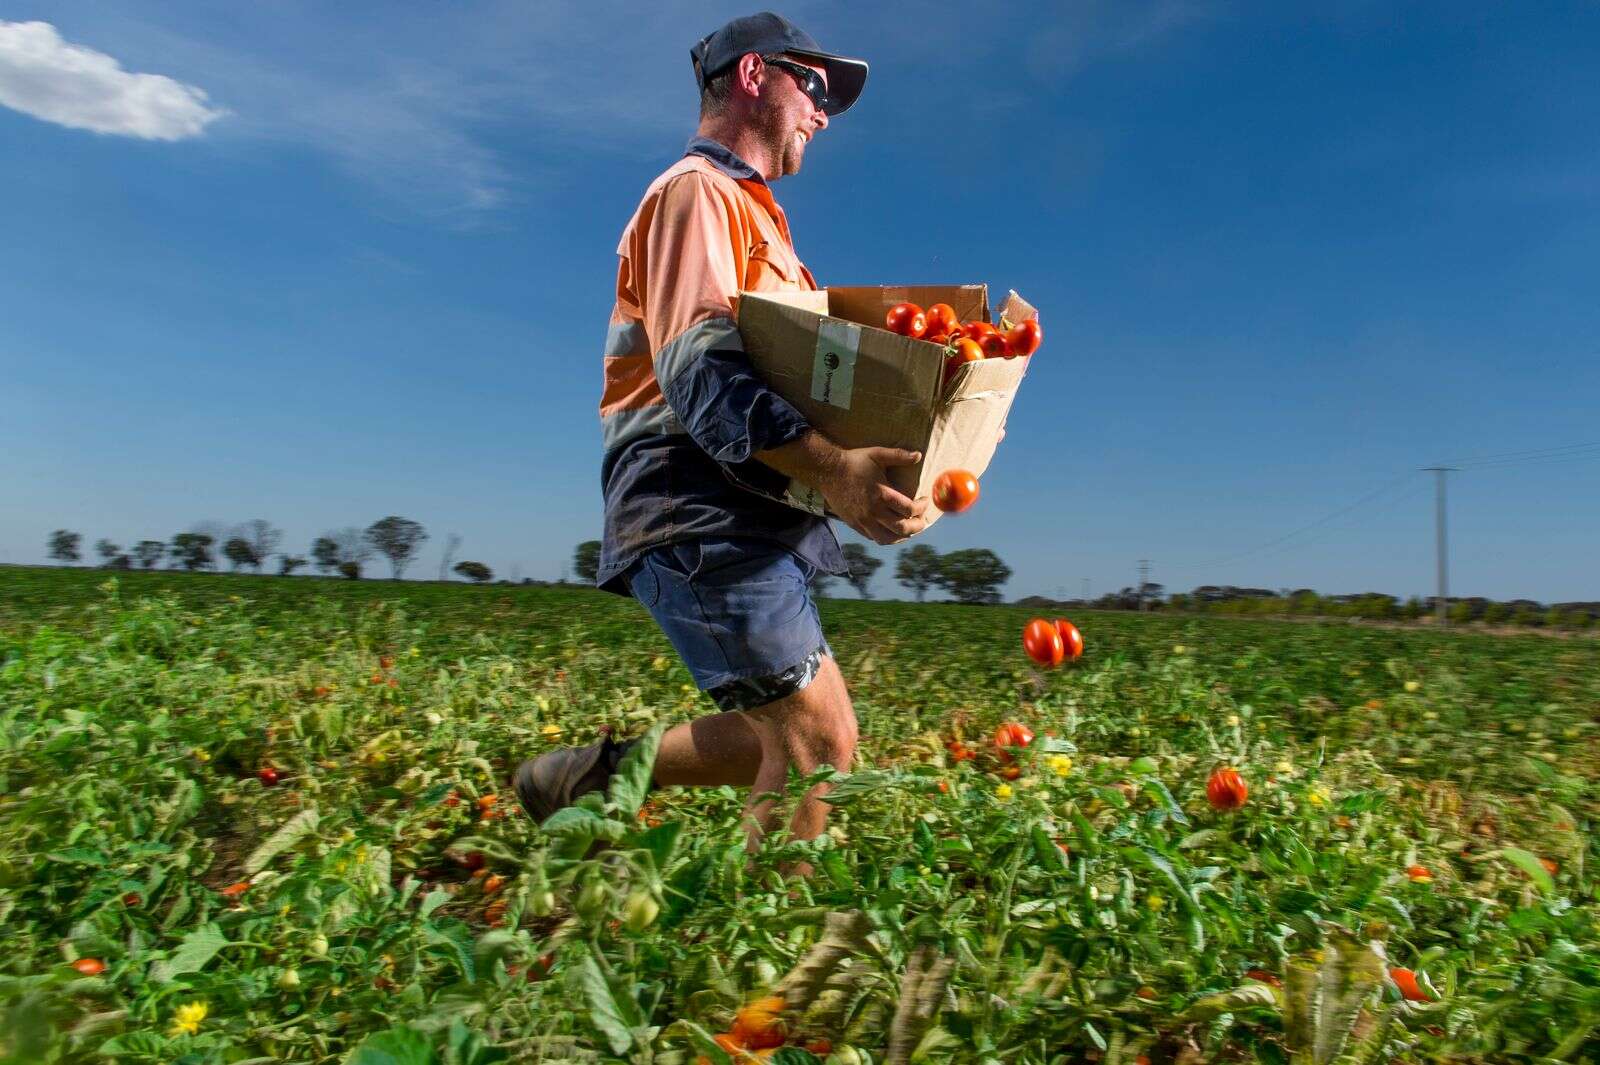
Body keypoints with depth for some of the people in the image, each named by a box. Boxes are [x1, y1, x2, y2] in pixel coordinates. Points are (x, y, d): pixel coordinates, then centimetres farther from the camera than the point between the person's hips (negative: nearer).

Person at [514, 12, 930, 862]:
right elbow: (696, 368, -20)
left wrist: (861, 465, 15)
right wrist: (830, 469, -32)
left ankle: (597, 775, 20)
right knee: (819, 746, -10)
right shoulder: (698, 191, -4)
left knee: (786, 742, 11)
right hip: (701, 515, -10)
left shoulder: (749, 212, 28)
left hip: (741, 520, 10)